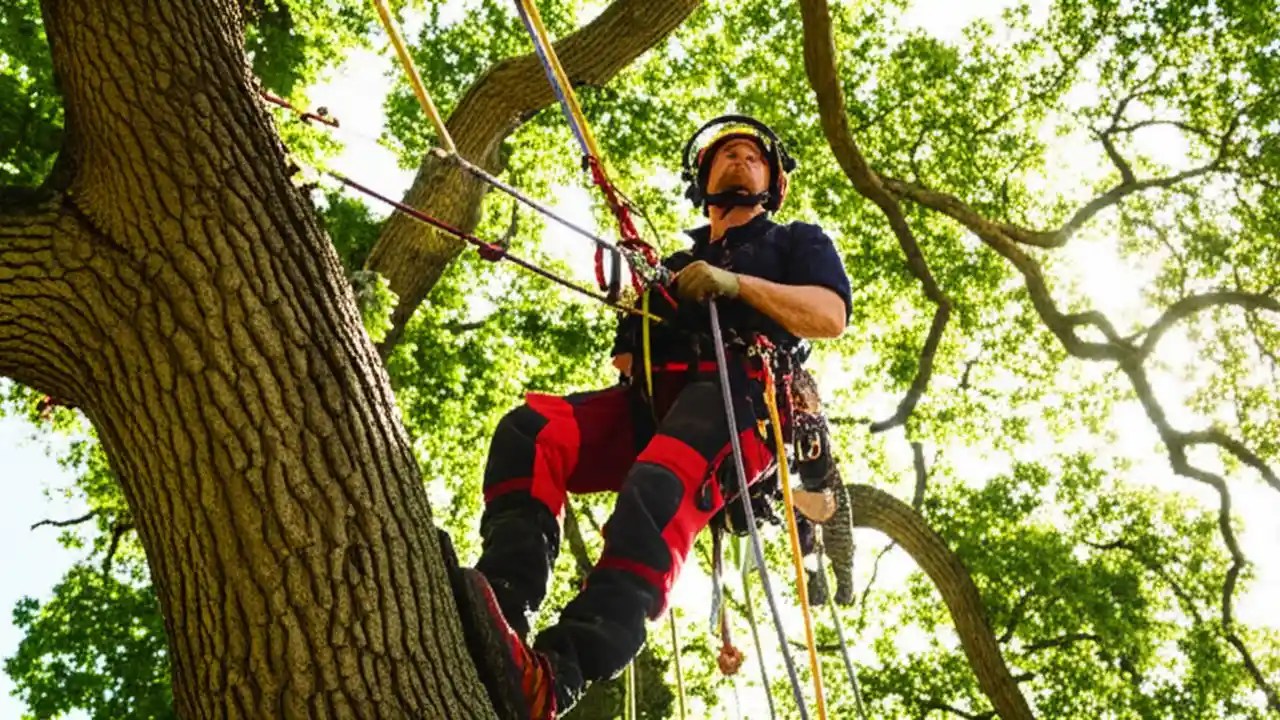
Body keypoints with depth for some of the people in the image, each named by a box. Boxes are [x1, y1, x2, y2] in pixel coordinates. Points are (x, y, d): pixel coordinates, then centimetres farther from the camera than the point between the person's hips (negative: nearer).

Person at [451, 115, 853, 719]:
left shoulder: (797, 242, 27)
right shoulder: (673, 267, 38)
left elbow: (831, 315, 5)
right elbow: (625, 362, 29)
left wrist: (737, 284, -7)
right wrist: (634, 301, 8)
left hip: (740, 402, -5)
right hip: (649, 404, 5)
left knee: (659, 492, -39)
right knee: (529, 431, -26)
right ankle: (501, 605, -44)